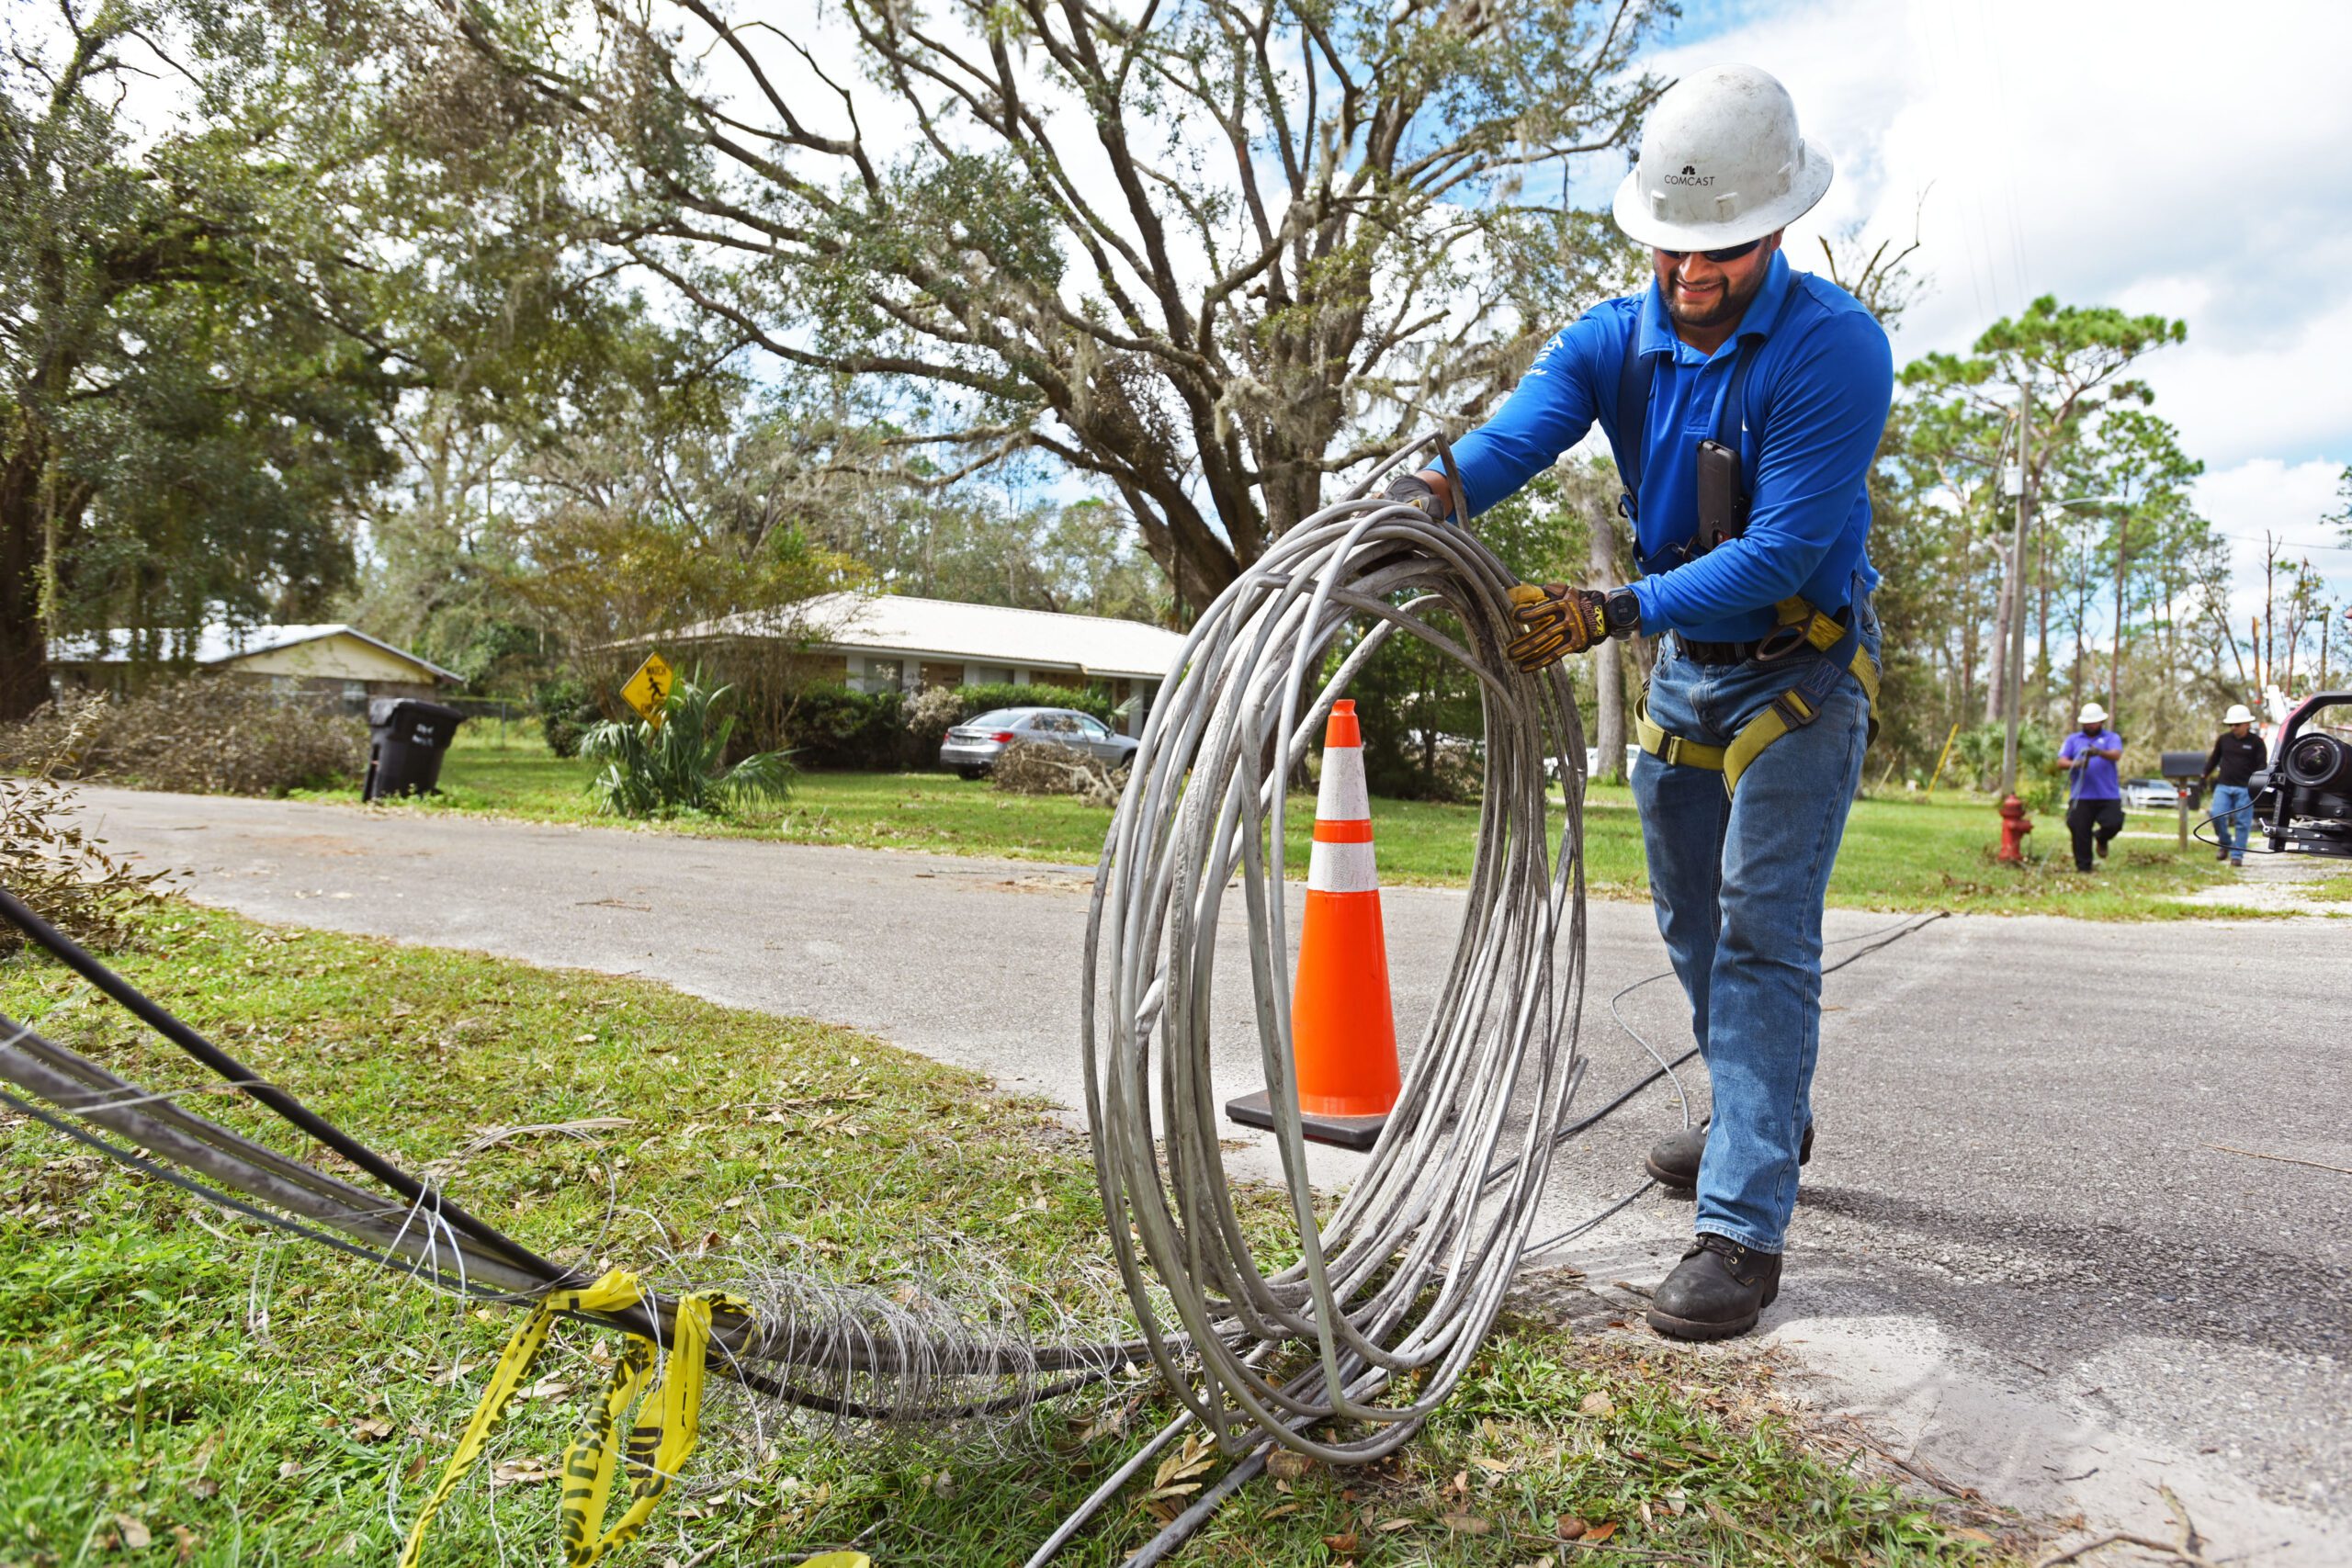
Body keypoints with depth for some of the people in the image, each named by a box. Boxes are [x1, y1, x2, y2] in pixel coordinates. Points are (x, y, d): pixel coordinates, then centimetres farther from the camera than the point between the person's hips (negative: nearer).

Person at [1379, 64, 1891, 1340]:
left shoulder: (1834, 348, -23)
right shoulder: (1614, 341, -7)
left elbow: (1781, 551, -29)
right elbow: (1518, 431, -26)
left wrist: (1611, 613, -39)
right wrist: (1431, 492, -48)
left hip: (1800, 669, -6)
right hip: (1683, 668, 6)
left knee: (1762, 930, -14)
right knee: (1691, 923, 16)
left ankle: (1743, 1226, -9)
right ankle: (1763, 1120, 38)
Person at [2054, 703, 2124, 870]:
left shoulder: (2112, 738, 11)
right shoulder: (2073, 740, 15)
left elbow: (2116, 754, -12)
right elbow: (2060, 763, 2)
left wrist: (2099, 752, -34)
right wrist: (2076, 764, -20)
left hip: (2108, 795, -1)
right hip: (2081, 797, 1)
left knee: (2113, 824, -15)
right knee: (2080, 833, -2)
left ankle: (2101, 838, 21)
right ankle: (2083, 868, 8)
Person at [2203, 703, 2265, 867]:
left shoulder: (2256, 742, 0)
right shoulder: (2223, 739, 8)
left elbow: (2262, 766, 0)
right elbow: (2214, 759, 19)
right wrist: (2205, 776, 15)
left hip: (2244, 789, -2)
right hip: (2223, 786, 2)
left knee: (2242, 822, 0)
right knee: (2217, 816, -11)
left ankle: (2237, 855, 7)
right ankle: (2226, 844, 13)